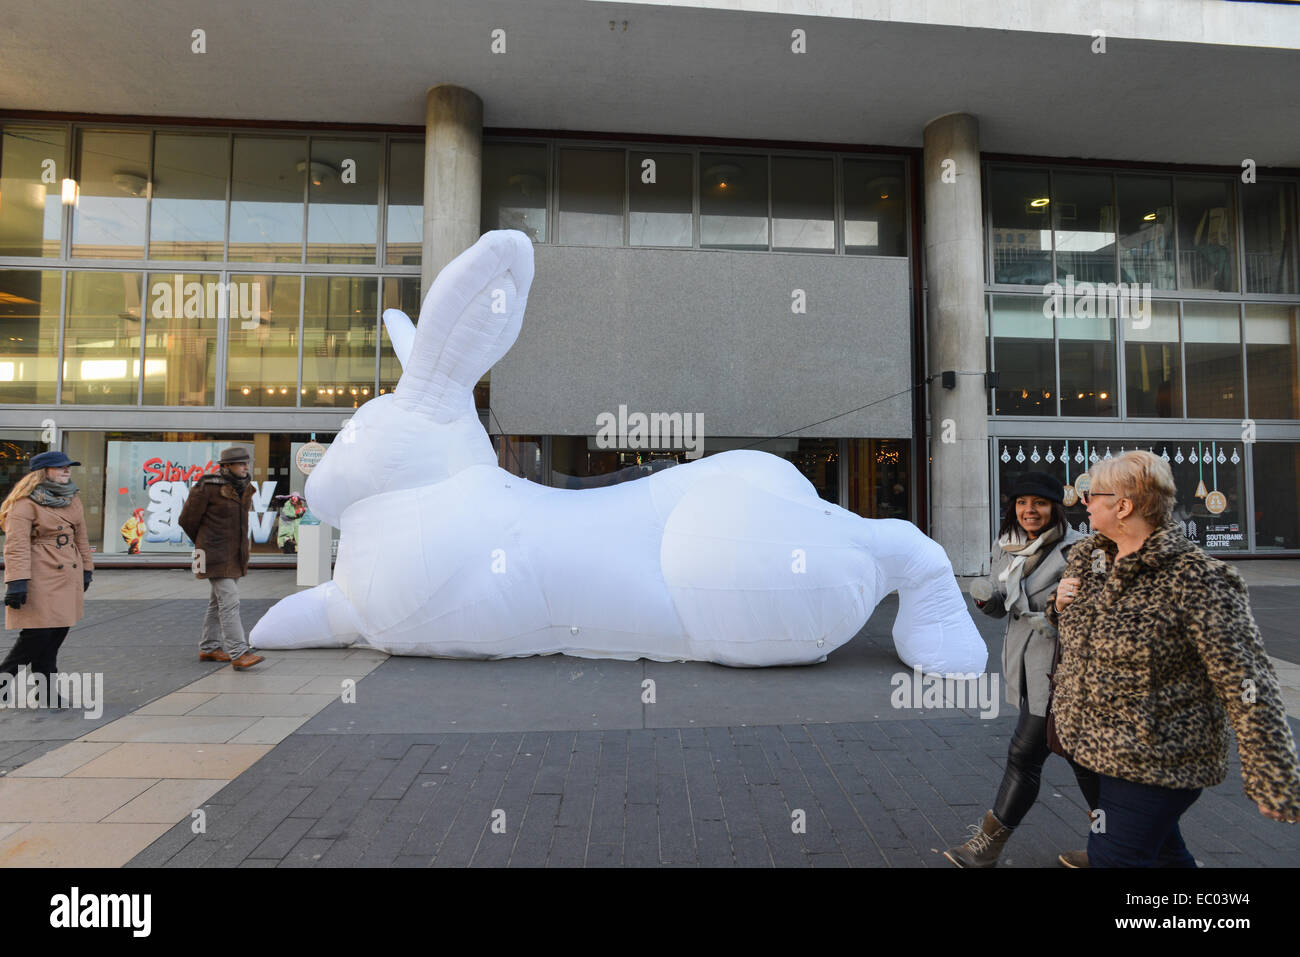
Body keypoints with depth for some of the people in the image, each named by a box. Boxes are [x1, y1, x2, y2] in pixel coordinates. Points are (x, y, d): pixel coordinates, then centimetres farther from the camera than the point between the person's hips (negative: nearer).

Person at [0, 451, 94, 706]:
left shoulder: (72, 500, 14)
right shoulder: (25, 503, -9)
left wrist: (86, 569, 19)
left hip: (67, 579, 7)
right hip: (39, 580, -7)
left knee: (56, 636, 9)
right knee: (37, 635, -8)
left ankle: (47, 695, 17)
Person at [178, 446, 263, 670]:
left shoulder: (245, 489, 7)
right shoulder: (208, 488, -15)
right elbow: (187, 519, -4)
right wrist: (204, 544, 10)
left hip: (235, 556, 8)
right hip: (216, 557, -8)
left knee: (219, 601, 16)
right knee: (229, 602, -13)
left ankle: (209, 648, 27)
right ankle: (239, 654, -13)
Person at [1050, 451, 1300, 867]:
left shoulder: (1197, 582, -22)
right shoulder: (1084, 556, 2)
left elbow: (1248, 690, -20)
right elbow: (1077, 634, 20)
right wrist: (1062, 605, -3)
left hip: (1159, 760, -7)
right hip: (1102, 742, 8)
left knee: (1112, 855, -2)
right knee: (1161, 848, 25)